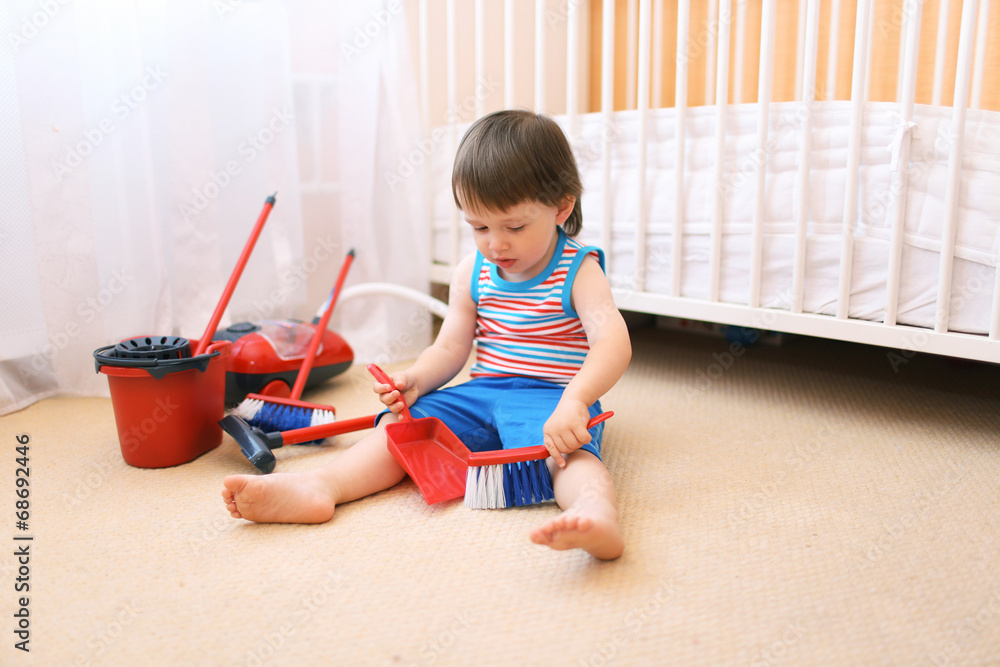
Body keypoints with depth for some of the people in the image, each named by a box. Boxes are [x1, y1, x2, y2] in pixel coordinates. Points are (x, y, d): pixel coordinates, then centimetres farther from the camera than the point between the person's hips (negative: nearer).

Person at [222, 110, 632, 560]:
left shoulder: (579, 271, -8)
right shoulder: (472, 273, 8)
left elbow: (614, 343, -23)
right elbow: (450, 347, 9)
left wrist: (574, 402, -42)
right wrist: (414, 380, -14)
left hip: (552, 399, -5)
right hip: (482, 392, 5)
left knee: (564, 449, -38)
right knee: (399, 425, -13)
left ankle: (598, 514, -65)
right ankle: (317, 487, -29)